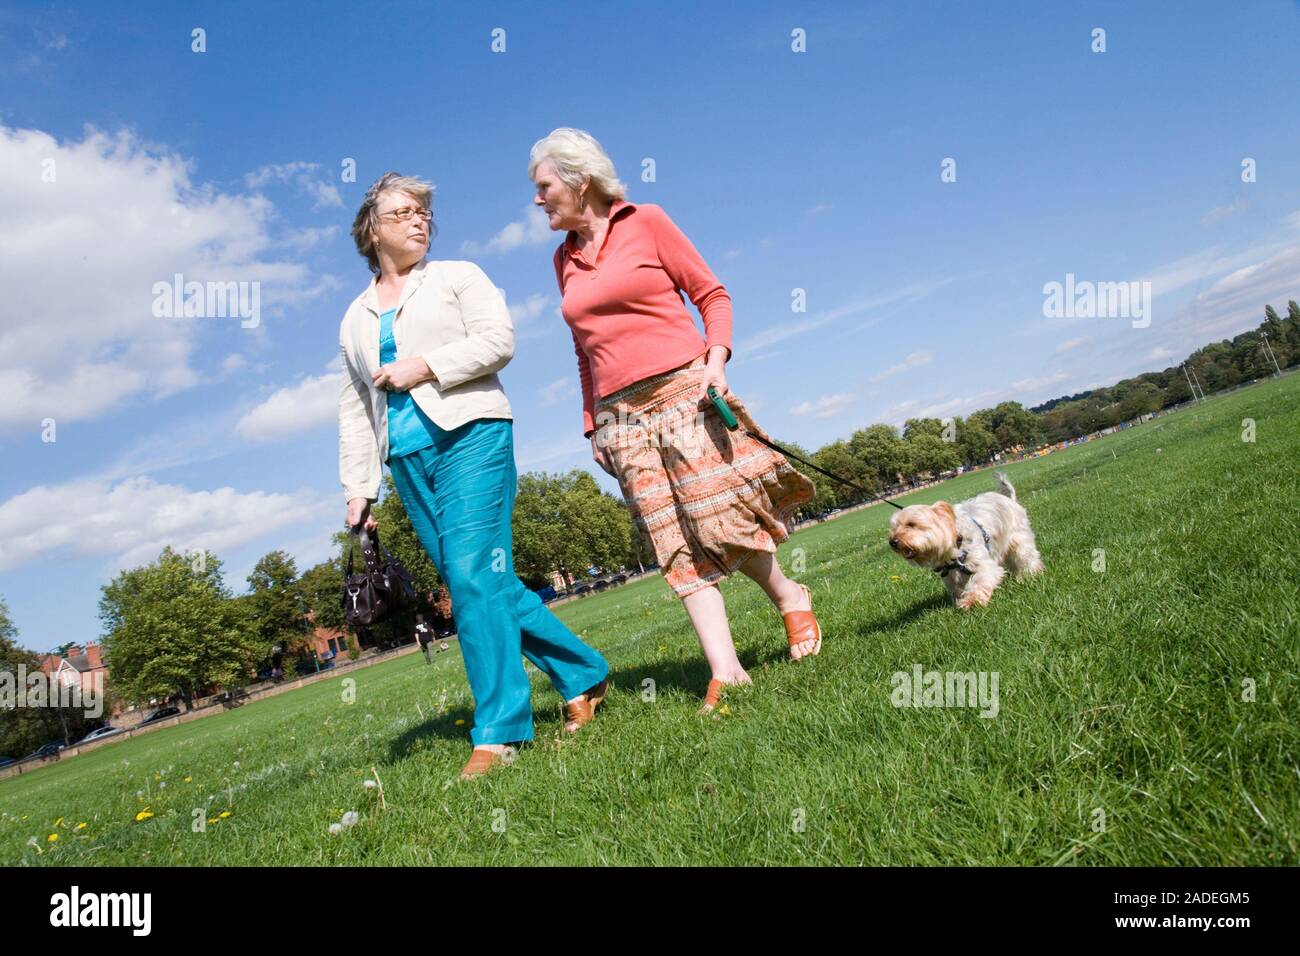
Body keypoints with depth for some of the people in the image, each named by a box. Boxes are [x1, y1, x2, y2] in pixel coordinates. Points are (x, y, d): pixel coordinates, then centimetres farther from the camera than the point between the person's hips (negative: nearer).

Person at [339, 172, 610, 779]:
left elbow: (498, 340, -5)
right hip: (408, 461, 5)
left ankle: (498, 730, -11)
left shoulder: (457, 277, 11)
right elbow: (354, 410, 21)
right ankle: (584, 676, 17)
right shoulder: (355, 319, 22)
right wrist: (357, 488, 14)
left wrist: (425, 367, -12)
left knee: (472, 575, -17)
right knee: (489, 586, 3)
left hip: (470, 435, -5)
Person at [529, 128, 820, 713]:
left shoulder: (646, 222, 2)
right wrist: (591, 424, 18)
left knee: (721, 518, -9)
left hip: (683, 391, -4)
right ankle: (725, 671, -2)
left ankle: (788, 596, 19)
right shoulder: (565, 259, 17)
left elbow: (712, 294, 1)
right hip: (622, 416, 4)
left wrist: (716, 359, -14)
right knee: (677, 544, -3)